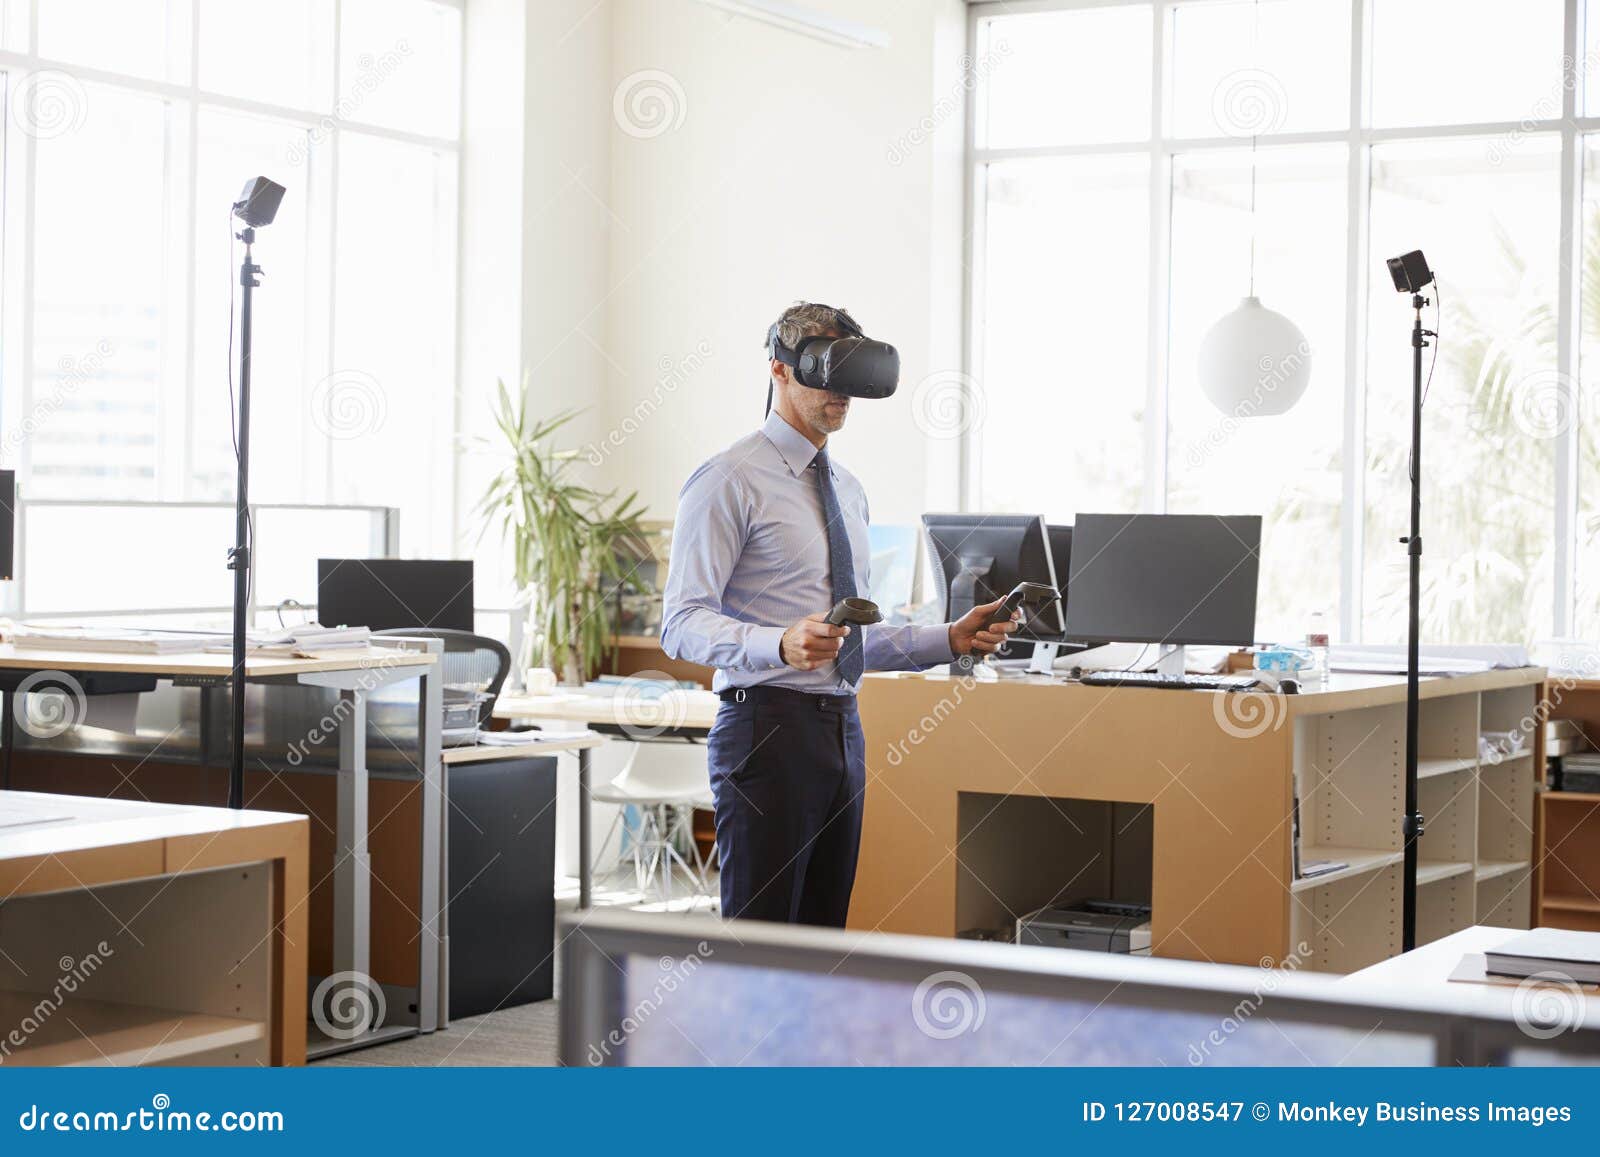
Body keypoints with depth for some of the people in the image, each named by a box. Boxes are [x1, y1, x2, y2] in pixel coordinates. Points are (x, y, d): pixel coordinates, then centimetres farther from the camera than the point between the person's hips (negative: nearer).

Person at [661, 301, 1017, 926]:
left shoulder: (846, 489, 19)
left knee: (825, 931, 8)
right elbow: (683, 623, -15)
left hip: (842, 728, 8)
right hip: (769, 726, -8)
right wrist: (782, 644, -32)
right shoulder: (729, 480, -7)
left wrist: (950, 639, 9)